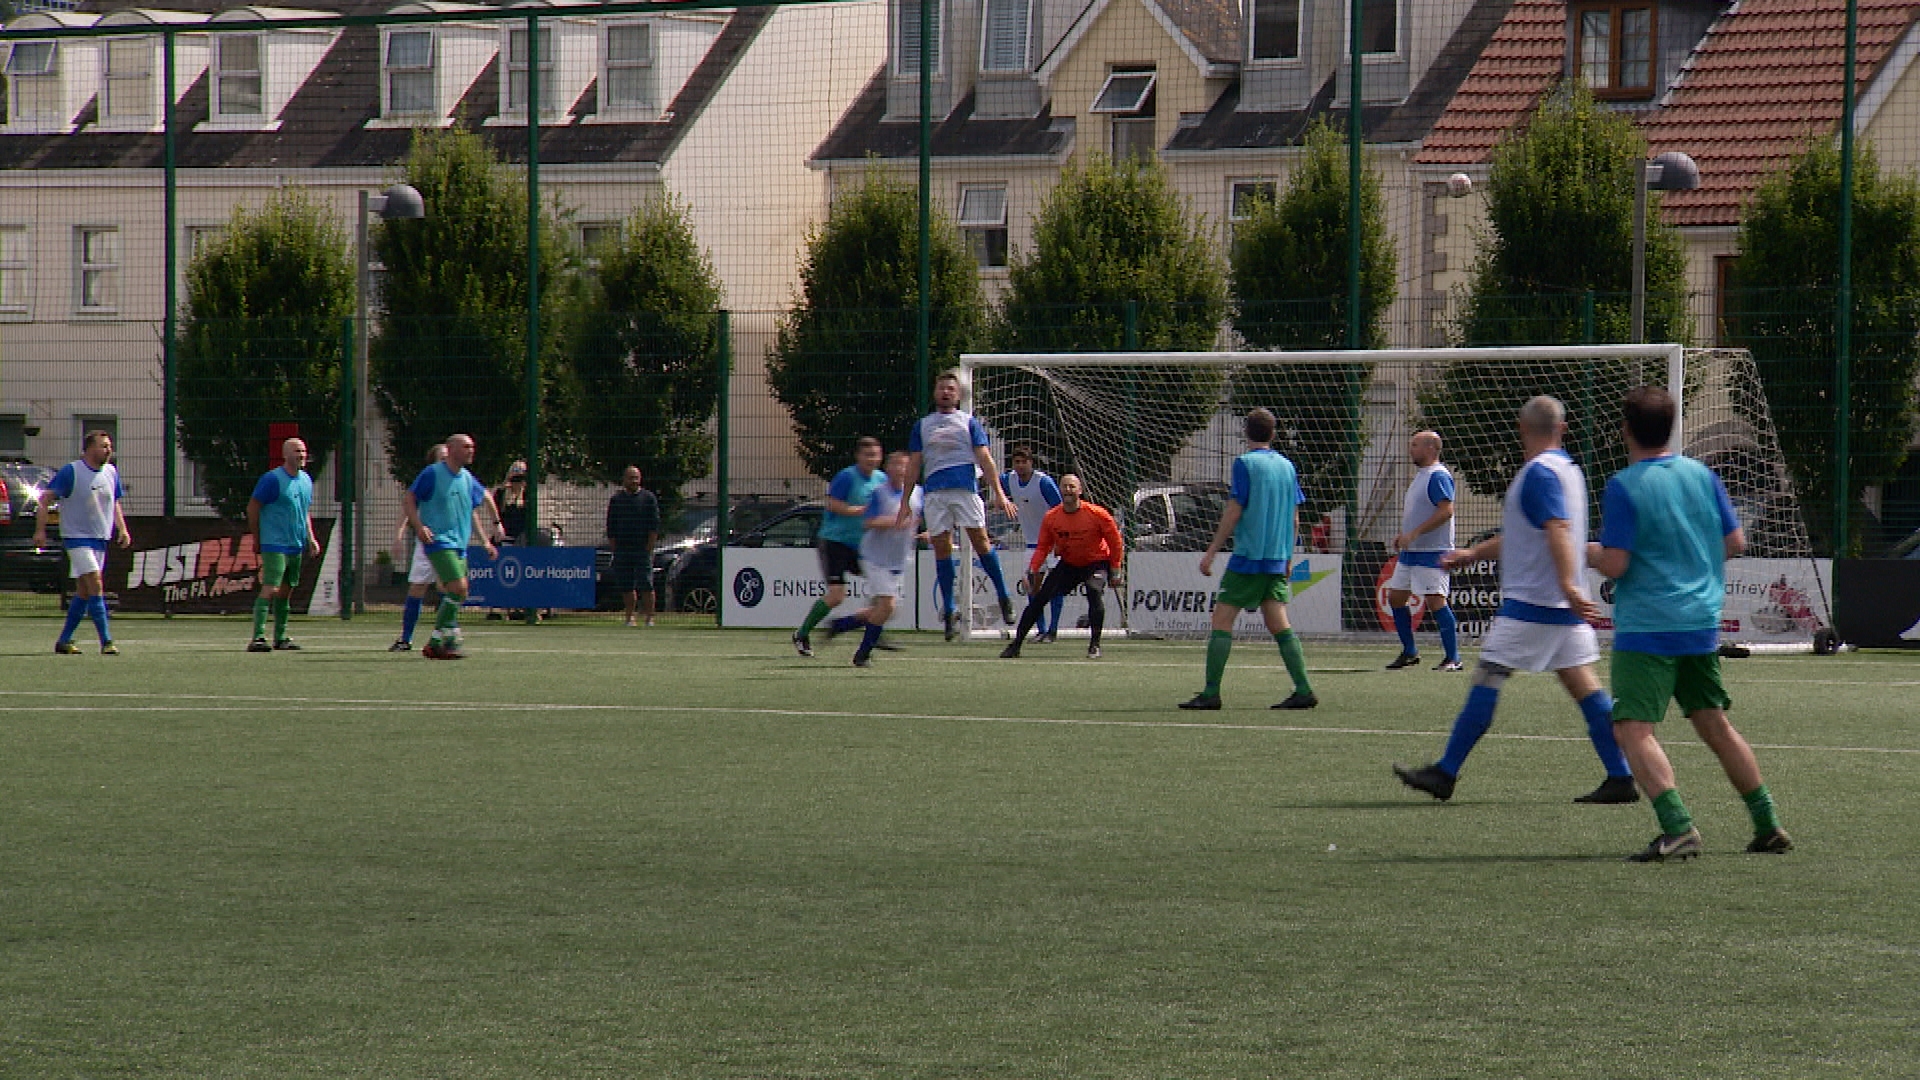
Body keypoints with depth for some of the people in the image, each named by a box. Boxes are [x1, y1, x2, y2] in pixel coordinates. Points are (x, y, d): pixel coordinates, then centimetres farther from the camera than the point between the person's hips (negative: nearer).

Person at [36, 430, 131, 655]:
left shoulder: (111, 472, 9)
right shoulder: (71, 471, -10)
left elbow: (115, 504, 21)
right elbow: (46, 498, -8)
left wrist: (122, 529, 8)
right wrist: (40, 529, -15)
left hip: (100, 539, 7)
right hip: (76, 537, -7)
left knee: (84, 592, 9)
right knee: (95, 585, -17)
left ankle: (64, 641, 18)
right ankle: (106, 641, -19)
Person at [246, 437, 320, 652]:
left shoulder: (306, 480, 13)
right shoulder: (273, 479, -11)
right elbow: (252, 508, -8)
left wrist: (310, 538, 15)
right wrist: (258, 538, -5)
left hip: (296, 546, 8)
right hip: (275, 546, -8)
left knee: (285, 592, 12)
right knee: (270, 589, -15)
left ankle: (280, 638, 20)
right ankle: (257, 638, -18)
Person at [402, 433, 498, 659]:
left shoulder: (468, 479, 15)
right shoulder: (432, 473, -6)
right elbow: (408, 498, -5)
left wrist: (486, 542, 20)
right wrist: (419, 526, -18)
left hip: (459, 545, 8)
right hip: (438, 541, -8)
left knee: (456, 595, 6)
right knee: (458, 587, -20)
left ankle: (435, 645, 14)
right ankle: (449, 640, -13)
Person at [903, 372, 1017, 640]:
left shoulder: (969, 422, 13)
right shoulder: (922, 425, 19)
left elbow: (984, 459, 5)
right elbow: (914, 466, 19)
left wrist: (999, 493, -5)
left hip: (966, 487, -2)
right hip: (934, 492, 2)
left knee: (979, 539, -13)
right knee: (941, 548, -2)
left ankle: (1003, 597, -3)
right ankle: (948, 611, 2)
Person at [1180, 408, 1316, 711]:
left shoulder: (1245, 463, -7)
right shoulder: (1286, 465, 11)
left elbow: (1233, 512, -11)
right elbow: (1294, 518, 14)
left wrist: (1211, 552, -6)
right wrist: (1288, 557, 24)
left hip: (1248, 557, -6)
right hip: (1277, 560, 6)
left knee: (1222, 619, -3)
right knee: (1278, 624, 7)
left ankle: (1211, 694, -7)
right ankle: (1303, 690, -2)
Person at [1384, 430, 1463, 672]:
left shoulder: (1438, 476, -14)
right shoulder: (1420, 475, 18)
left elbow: (1446, 510, -23)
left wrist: (1414, 533, -24)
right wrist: (1402, 535, 15)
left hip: (1431, 552, -11)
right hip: (1410, 552, 11)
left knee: (1435, 601, -12)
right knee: (1395, 597, 12)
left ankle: (1453, 658, -7)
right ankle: (1409, 652, 22)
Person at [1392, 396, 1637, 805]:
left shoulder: (1539, 472, -12)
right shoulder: (1568, 469, 17)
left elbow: (1558, 531, -26)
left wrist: (1568, 585, -36)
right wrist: (1472, 553, 32)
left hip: (1531, 602, -9)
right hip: (1563, 604, 9)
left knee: (1487, 678, -4)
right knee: (1583, 684, 5)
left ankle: (1444, 773, -1)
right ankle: (1620, 778, 0)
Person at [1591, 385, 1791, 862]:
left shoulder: (1623, 487, -12)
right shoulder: (1702, 475, 6)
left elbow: (1615, 564, -16)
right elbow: (1735, 542, 9)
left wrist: (1589, 552, 5)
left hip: (1646, 627, -7)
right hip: (1702, 625, 7)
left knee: (1633, 730, -9)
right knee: (1714, 724, 18)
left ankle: (1678, 827, -25)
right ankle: (1769, 827, 20)